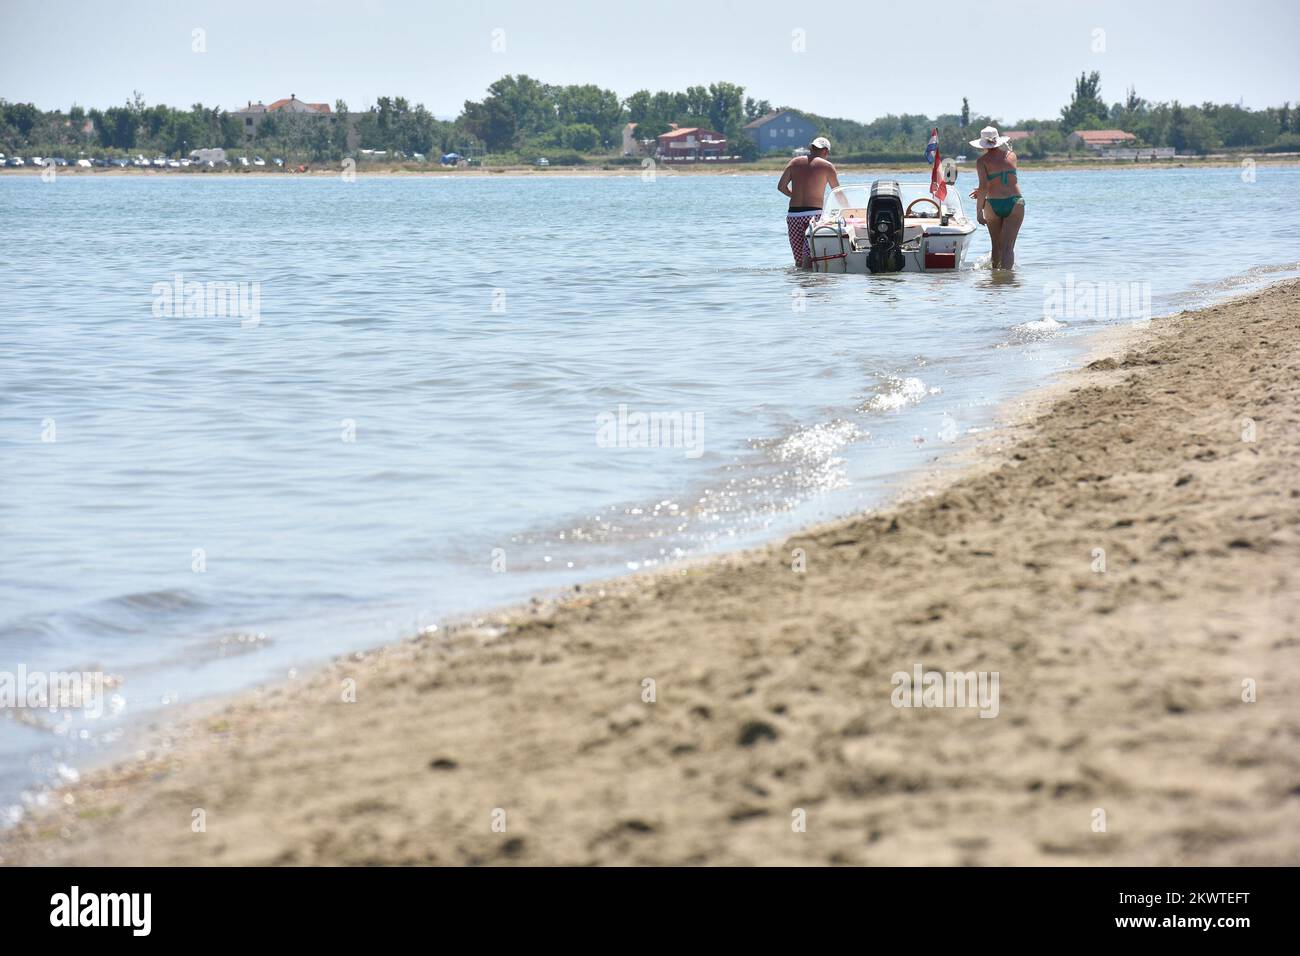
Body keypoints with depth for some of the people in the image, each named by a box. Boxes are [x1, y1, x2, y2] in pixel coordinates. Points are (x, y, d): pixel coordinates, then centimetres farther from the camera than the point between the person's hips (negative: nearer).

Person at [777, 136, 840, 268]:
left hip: (793, 215, 4)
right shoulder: (827, 166, 1)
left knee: (799, 261, 10)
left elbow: (781, 187, 10)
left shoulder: (794, 162, 10)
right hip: (813, 214, -4)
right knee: (809, 260, -11)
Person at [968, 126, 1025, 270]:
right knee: (1008, 247, -4)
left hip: (993, 204, -1)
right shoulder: (1011, 156, 8)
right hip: (1015, 203, 1)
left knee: (996, 246, 16)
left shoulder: (982, 161, -3)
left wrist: (979, 211, -9)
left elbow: (983, 186, -13)